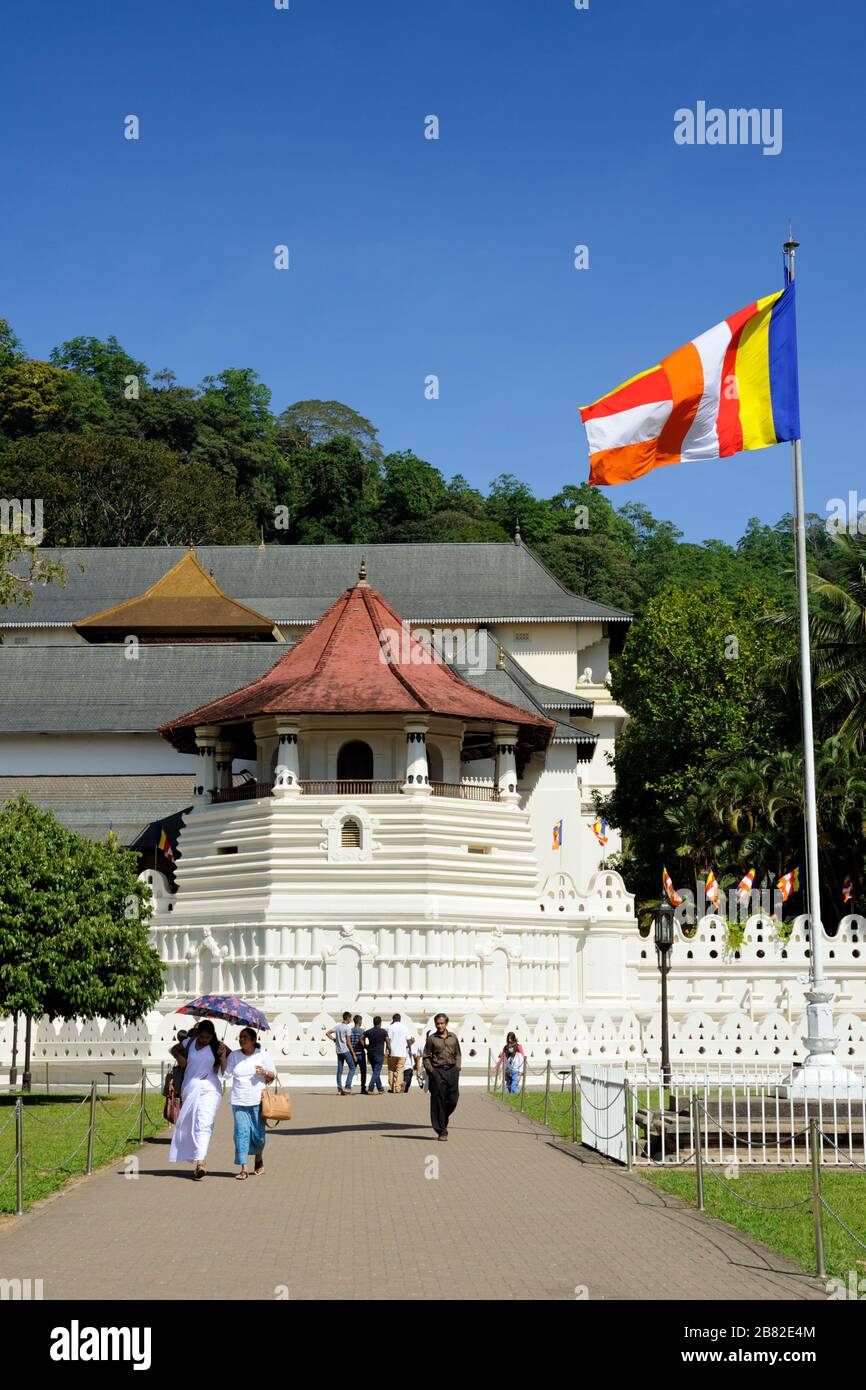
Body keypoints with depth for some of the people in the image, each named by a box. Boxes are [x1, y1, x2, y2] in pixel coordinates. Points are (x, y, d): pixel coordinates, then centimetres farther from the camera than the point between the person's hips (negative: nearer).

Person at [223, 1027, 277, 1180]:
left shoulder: (263, 1055, 3)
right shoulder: (233, 1055, 5)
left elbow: (273, 1075, 9)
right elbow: (227, 1075, -1)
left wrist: (265, 1072, -13)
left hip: (258, 1100, 0)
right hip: (239, 1101, 0)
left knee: (258, 1134, 4)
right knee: (241, 1133, -8)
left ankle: (259, 1159, 34)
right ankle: (243, 1169, -5)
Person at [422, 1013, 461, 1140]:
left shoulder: (453, 1037, 12)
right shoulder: (432, 1038, 3)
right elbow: (426, 1057, 4)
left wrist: (457, 1067, 5)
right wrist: (430, 1070, -6)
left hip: (452, 1070, 3)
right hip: (437, 1071, -3)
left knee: (453, 1099, 1)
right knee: (439, 1101, -4)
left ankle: (443, 1119, 30)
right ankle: (442, 1131, 0)